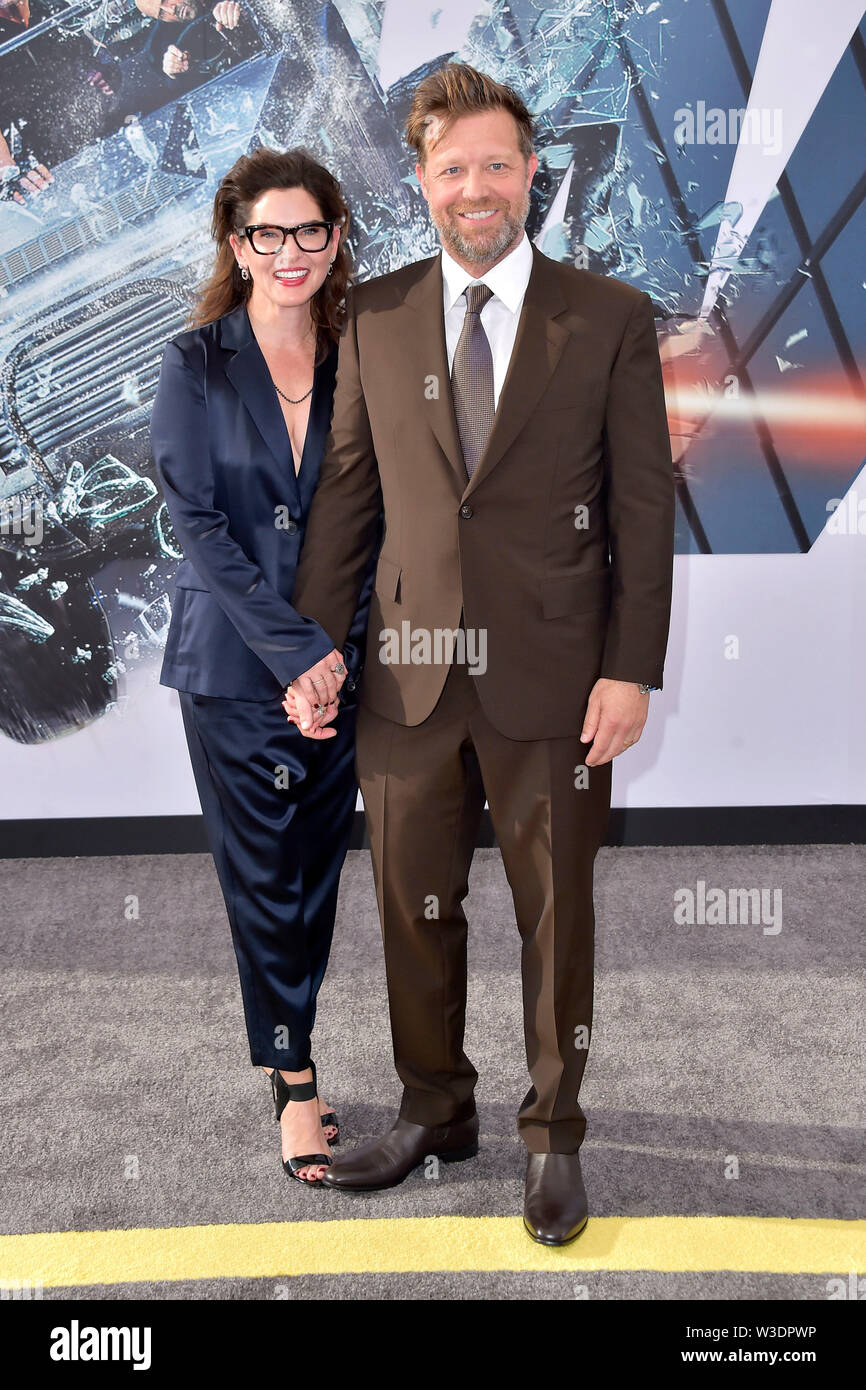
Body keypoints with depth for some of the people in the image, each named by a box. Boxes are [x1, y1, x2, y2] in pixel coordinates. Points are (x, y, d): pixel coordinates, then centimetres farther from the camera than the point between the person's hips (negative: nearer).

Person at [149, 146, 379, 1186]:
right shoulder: (194, 365, -2)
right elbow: (195, 521, -9)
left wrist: (340, 648, -8)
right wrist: (296, 647, -16)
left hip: (339, 661, 2)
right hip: (233, 666, -2)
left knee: (315, 869, 10)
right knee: (261, 874, 6)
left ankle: (287, 1056, 29)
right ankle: (295, 1080, 22)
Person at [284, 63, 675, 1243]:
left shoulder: (611, 318, -1)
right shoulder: (374, 318, 7)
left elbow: (644, 507, -3)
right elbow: (344, 491, 8)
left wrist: (632, 669, -8)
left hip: (552, 679, -2)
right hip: (409, 673, 3)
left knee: (557, 917, 10)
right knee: (413, 909, 13)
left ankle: (554, 1136, 29)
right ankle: (433, 1113, 33)